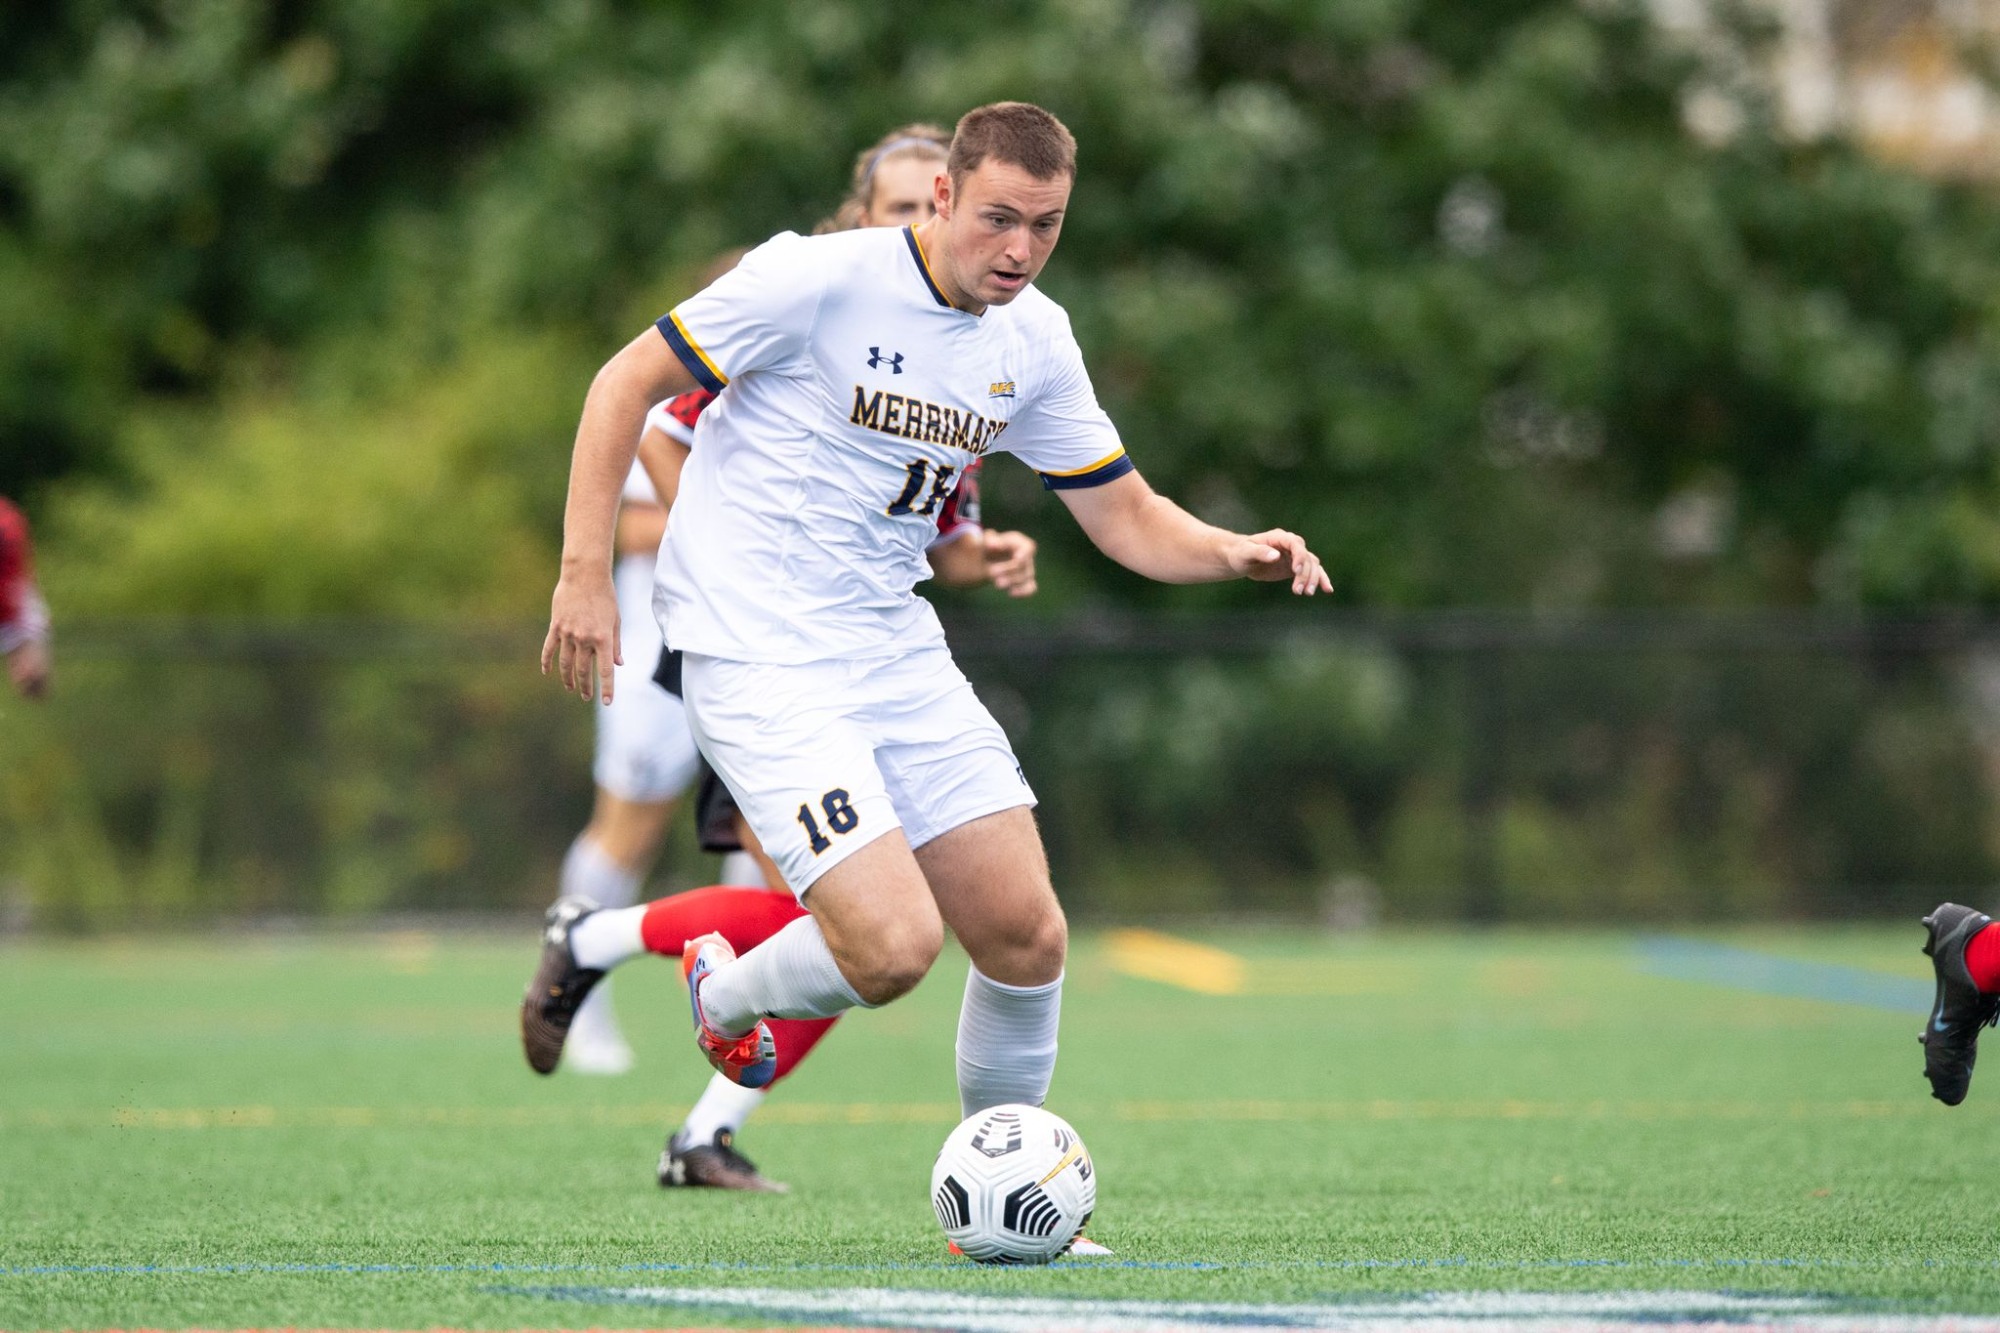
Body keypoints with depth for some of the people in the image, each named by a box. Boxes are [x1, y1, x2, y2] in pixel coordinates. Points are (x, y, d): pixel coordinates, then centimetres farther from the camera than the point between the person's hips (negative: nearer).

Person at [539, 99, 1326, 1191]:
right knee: (894, 948, -19)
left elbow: (1127, 519, 11)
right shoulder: (817, 279, -15)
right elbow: (627, 382, -9)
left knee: (1027, 937, 1)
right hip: (760, 664, -7)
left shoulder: (1033, 341, 5)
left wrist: (1238, 554, -10)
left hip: (898, 654, 7)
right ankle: (727, 997, 14)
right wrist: (585, 572, -15)